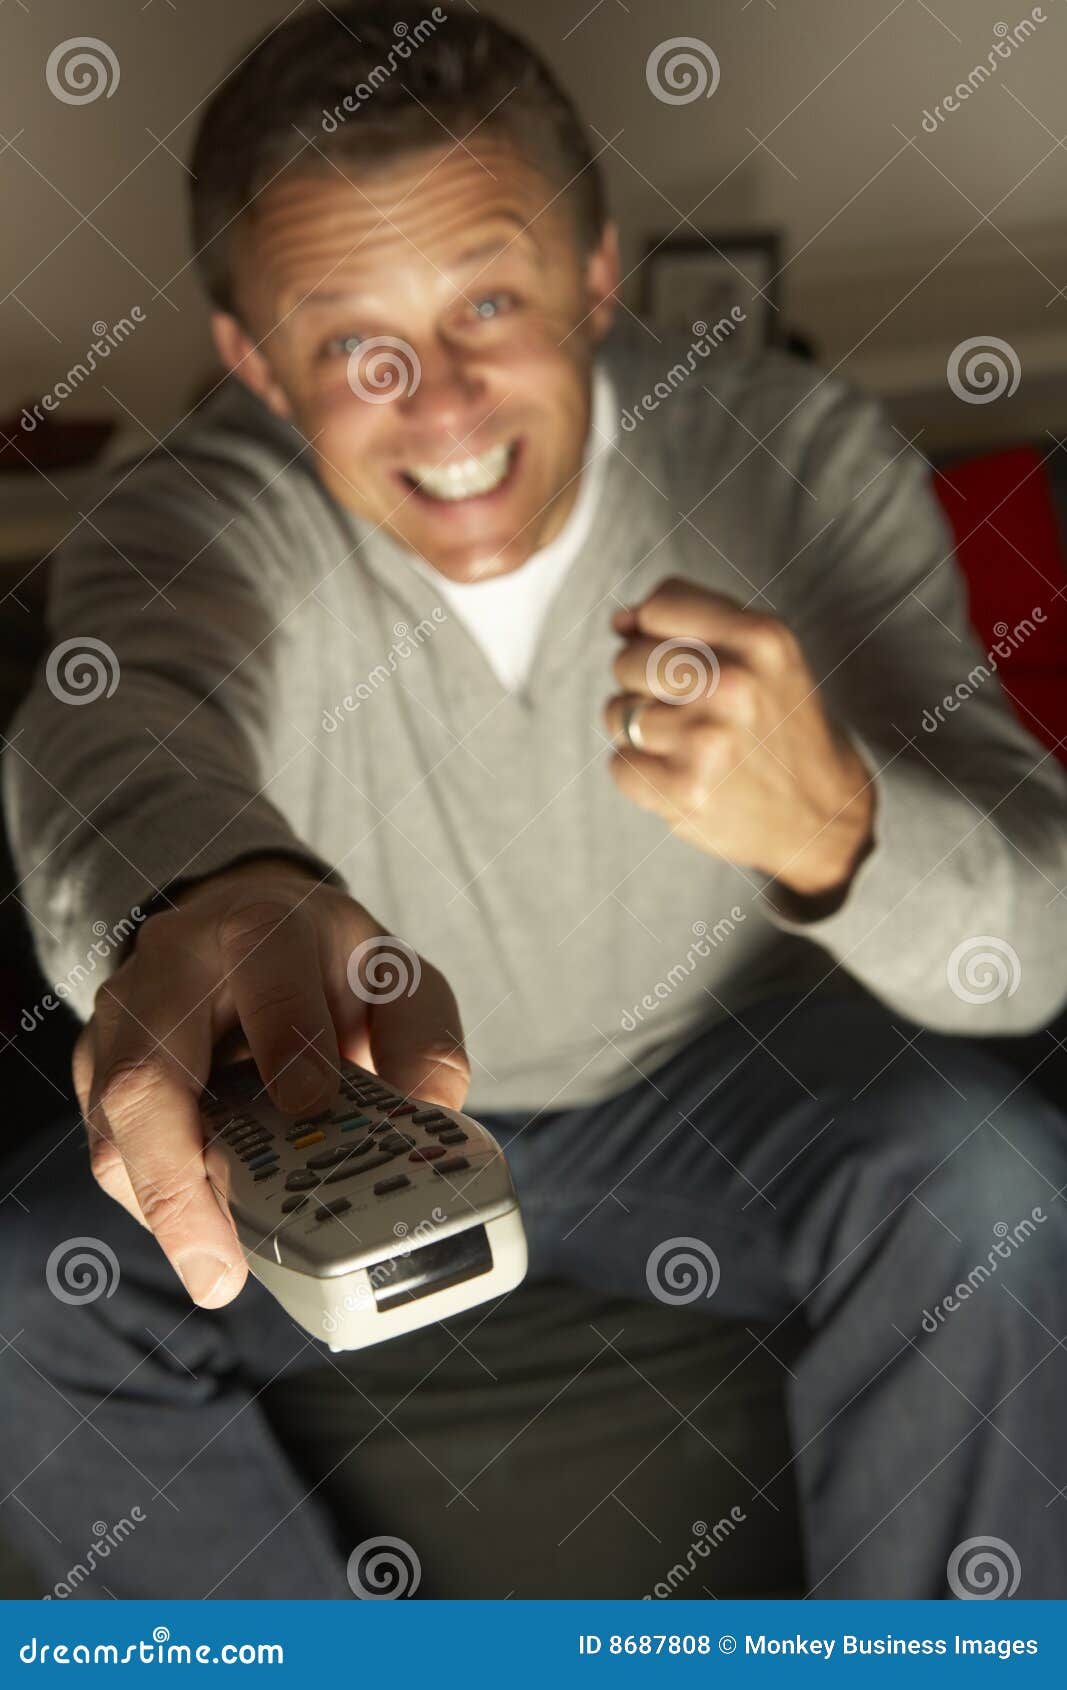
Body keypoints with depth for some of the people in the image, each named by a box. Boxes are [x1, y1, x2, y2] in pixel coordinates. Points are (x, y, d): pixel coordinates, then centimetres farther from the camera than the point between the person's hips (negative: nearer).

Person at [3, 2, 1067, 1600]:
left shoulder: (798, 461, -21)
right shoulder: (204, 521, -22)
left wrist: (831, 823, -49)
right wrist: (202, 897, -73)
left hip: (711, 1084, 0)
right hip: (335, 1116, 1)